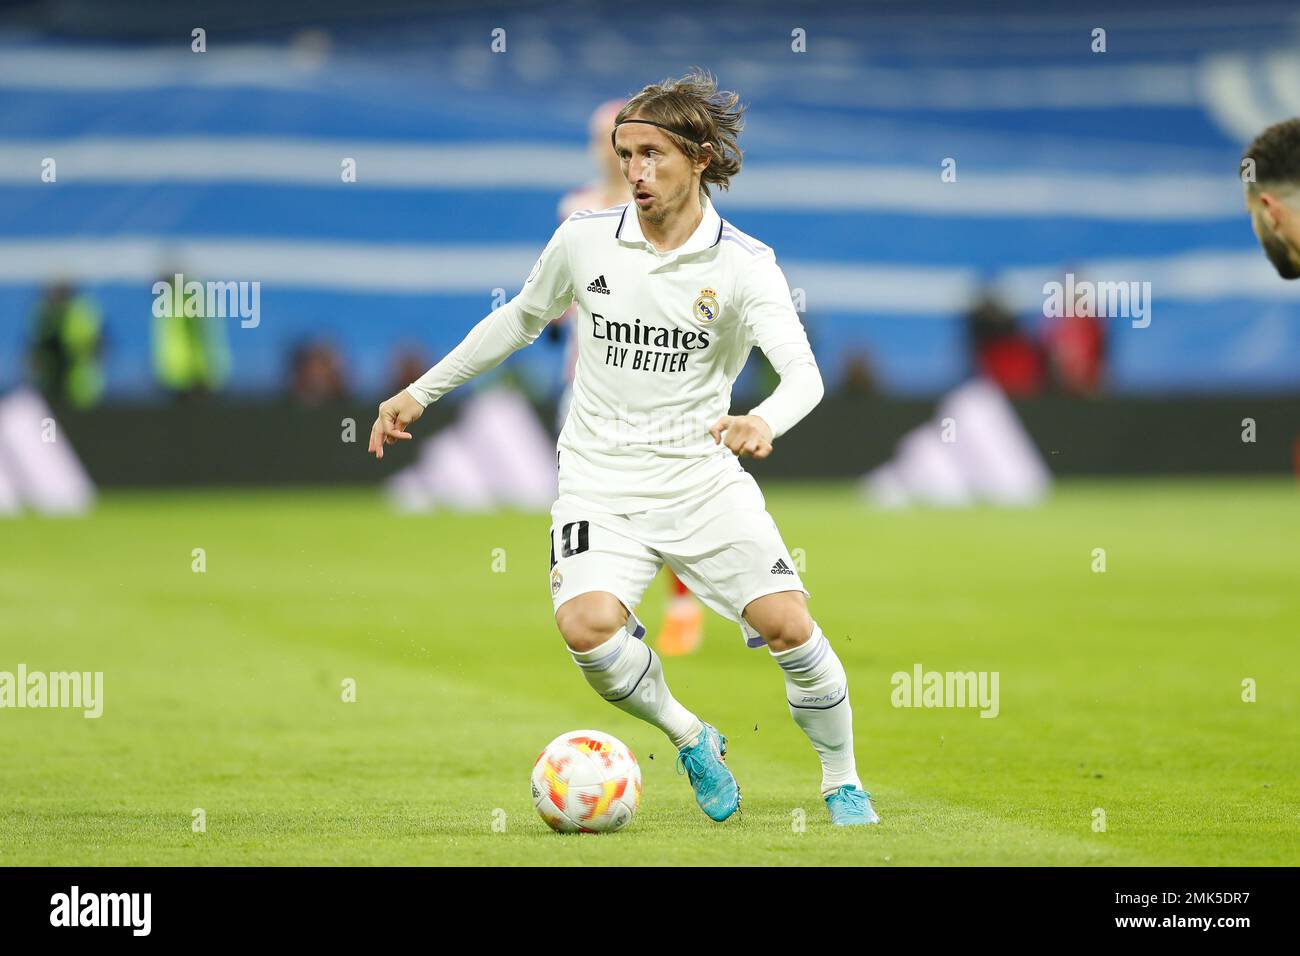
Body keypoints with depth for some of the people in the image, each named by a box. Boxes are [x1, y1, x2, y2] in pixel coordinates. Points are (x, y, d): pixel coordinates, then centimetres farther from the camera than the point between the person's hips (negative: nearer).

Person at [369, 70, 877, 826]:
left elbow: (804, 374, -20)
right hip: (601, 484, 1)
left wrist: (765, 421, -43)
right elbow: (521, 318, 19)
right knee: (588, 626, -26)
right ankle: (691, 741, 1)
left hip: (703, 478, -1)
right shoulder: (584, 240, 1)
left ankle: (843, 783, 9)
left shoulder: (745, 265, -8)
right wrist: (422, 392, 21)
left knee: (789, 624, -16)